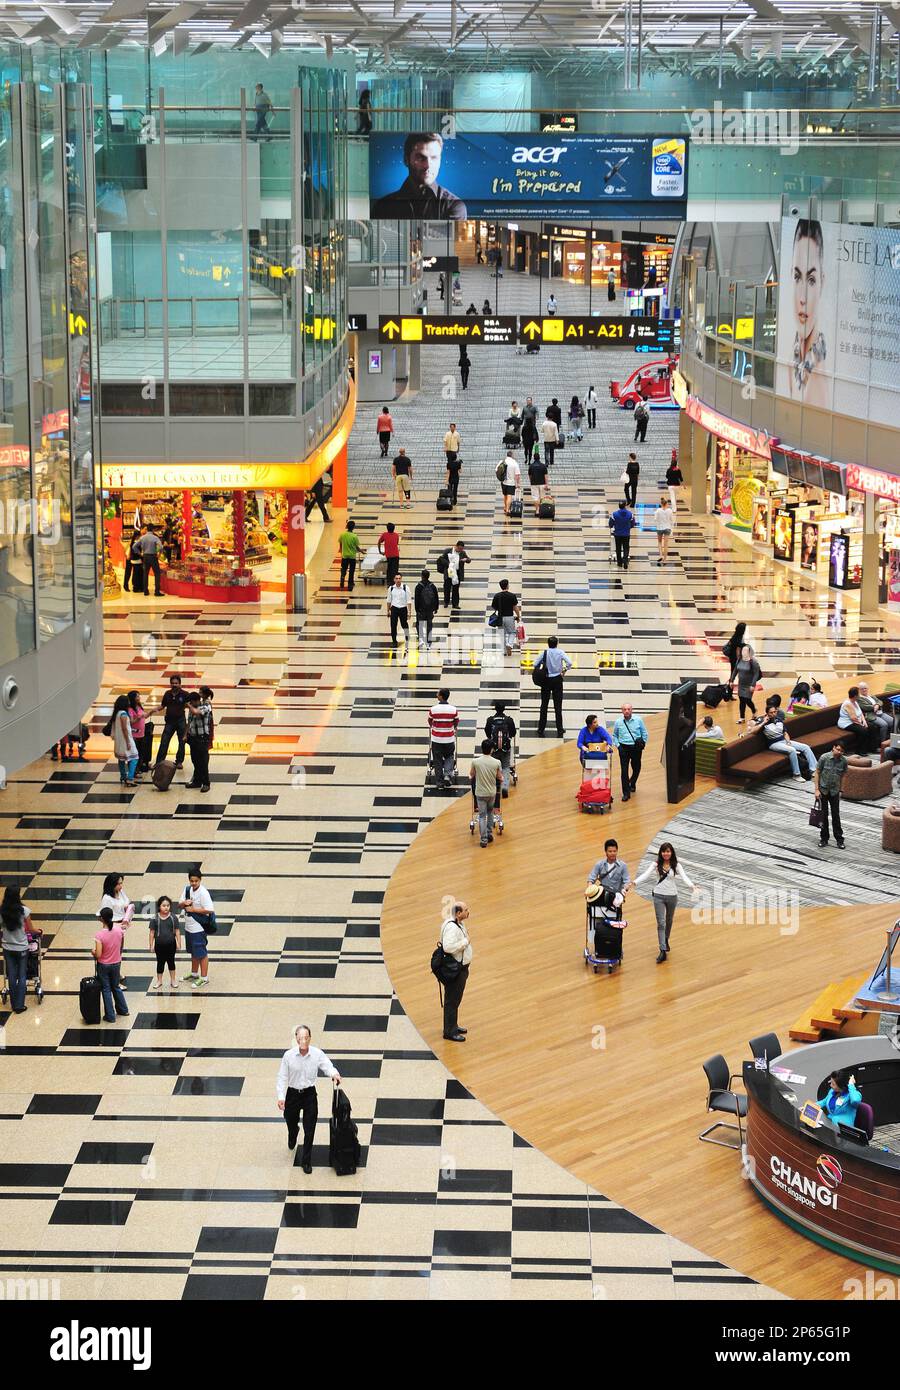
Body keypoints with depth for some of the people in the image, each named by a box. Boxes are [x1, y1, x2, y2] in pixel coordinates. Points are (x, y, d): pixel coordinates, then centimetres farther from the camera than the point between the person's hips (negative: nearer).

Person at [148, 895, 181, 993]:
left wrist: (179, 943, -2)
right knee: (160, 962, 11)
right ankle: (159, 981, 25)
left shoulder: (173, 917, -7)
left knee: (171, 961, 13)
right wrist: (151, 945, -2)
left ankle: (173, 980, 26)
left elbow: (177, 931, -1)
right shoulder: (155, 918, -9)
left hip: (171, 944, 0)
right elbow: (152, 932, -3)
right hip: (159, 944, 0)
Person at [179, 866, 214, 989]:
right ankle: (194, 973, 38)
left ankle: (204, 978, 10)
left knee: (201, 953, 1)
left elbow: (209, 910, -24)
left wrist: (193, 909, -20)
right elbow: (180, 904, 9)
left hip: (199, 928, -8)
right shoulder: (187, 889, 2)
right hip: (188, 927, 8)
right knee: (193, 952, 23)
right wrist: (184, 903, -14)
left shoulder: (203, 892, -20)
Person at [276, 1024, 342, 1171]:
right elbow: (282, 1077, -9)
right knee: (291, 1122, 21)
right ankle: (293, 1134, 60)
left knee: (310, 1130, 1)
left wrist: (334, 1073, -42)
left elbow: (327, 1066, -18)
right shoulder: (289, 1056, -13)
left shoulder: (317, 1054, -12)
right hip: (292, 1094, 0)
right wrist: (280, 1097, -16)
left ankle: (306, 1161, 17)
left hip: (309, 1094, 0)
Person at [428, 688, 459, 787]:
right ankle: (447, 774, -1)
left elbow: (430, 722, 8)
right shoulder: (454, 709, -8)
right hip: (449, 739, 1)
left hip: (436, 739, -1)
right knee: (449, 757, 21)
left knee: (437, 760, 11)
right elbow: (456, 723, 8)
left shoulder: (433, 709, -11)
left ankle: (439, 782, 12)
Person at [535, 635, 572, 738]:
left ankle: (541, 730, 10)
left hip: (546, 680, 1)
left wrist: (542, 669, 8)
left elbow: (536, 664, -9)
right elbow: (569, 663, -16)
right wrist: (565, 671, 1)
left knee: (544, 705, 9)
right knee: (558, 706, 5)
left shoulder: (544, 652, -5)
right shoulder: (560, 652, -7)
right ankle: (560, 731, 6)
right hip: (557, 680, -1)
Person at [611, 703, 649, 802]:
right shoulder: (618, 722, 1)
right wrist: (617, 745, -1)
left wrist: (643, 744, -3)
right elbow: (614, 735, 12)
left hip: (636, 748, 1)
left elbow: (644, 733, 6)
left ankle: (632, 784, 45)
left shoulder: (638, 720, -2)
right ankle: (626, 793, -2)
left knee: (636, 768, 14)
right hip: (624, 748, -1)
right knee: (624, 770, -6)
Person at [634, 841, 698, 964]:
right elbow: (646, 875, -13)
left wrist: (691, 886, -35)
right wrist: (634, 883, -29)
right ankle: (663, 951, -11)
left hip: (672, 896, 1)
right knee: (661, 923, -7)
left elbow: (684, 877, -15)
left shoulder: (676, 866, -3)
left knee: (669, 921, 20)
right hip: (659, 896, -1)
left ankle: (666, 940, 46)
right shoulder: (656, 865, -3)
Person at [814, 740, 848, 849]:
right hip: (823, 791, -1)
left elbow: (842, 776, 4)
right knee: (823, 815, 7)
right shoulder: (824, 757, -17)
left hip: (835, 791, 2)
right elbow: (817, 773, -9)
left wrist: (840, 790, 7)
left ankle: (839, 839, 14)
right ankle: (824, 838, 19)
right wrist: (816, 789, -11)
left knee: (836, 815, 5)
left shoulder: (844, 761, -9)